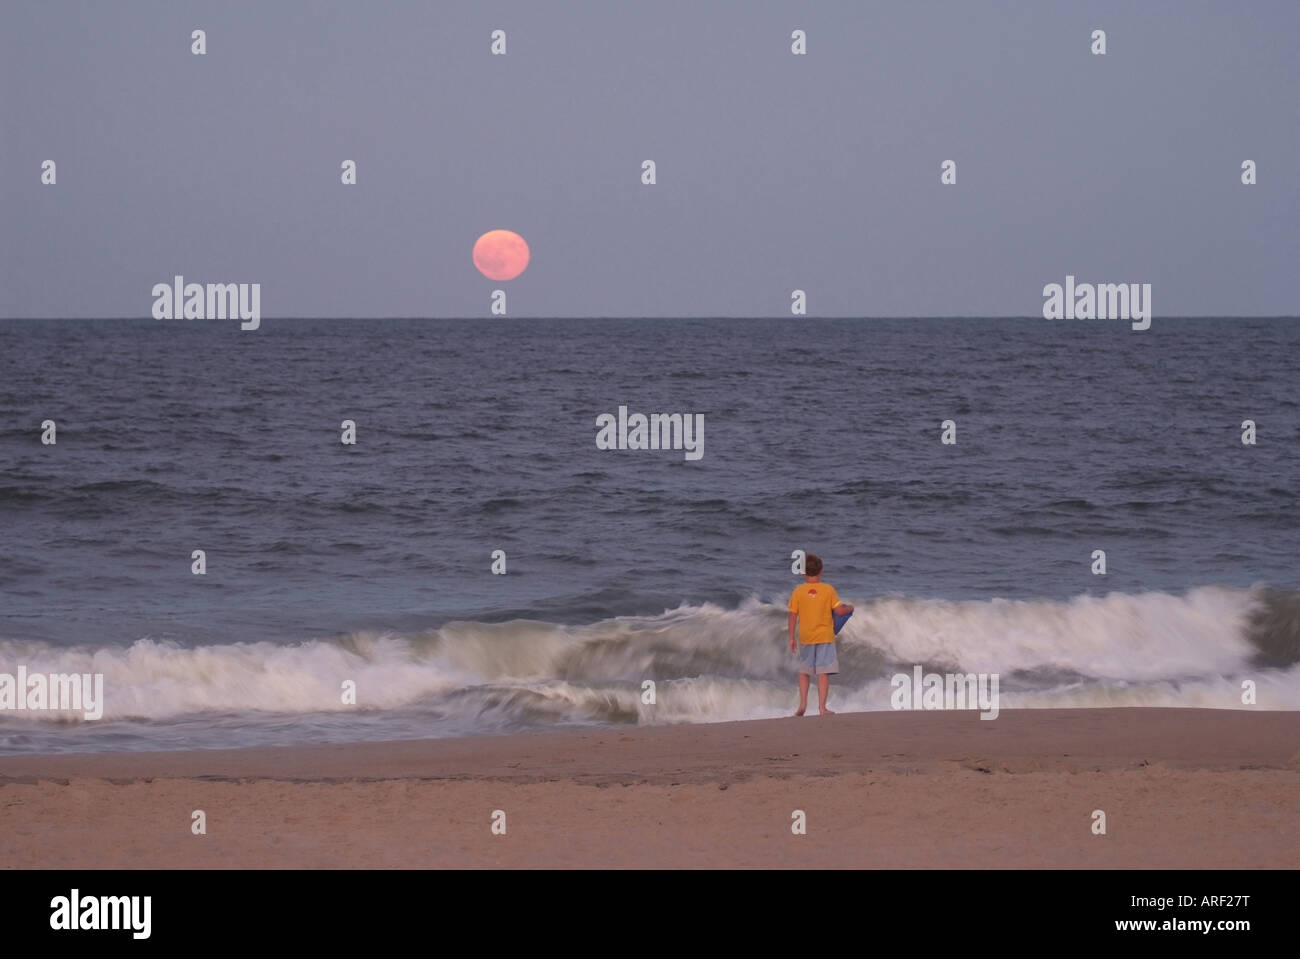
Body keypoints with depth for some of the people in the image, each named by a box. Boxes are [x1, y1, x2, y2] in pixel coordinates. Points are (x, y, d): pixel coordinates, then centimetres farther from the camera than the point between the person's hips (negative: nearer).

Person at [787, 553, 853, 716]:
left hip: (805, 637, 1)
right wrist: (849, 608, 14)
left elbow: (793, 616, -2)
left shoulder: (798, 592, -3)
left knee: (804, 672, 16)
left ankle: (803, 703, 4)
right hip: (825, 636, -1)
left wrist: (791, 638, 5)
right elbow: (839, 610, -8)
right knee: (823, 672, 1)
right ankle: (822, 707, -2)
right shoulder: (828, 590, -7)